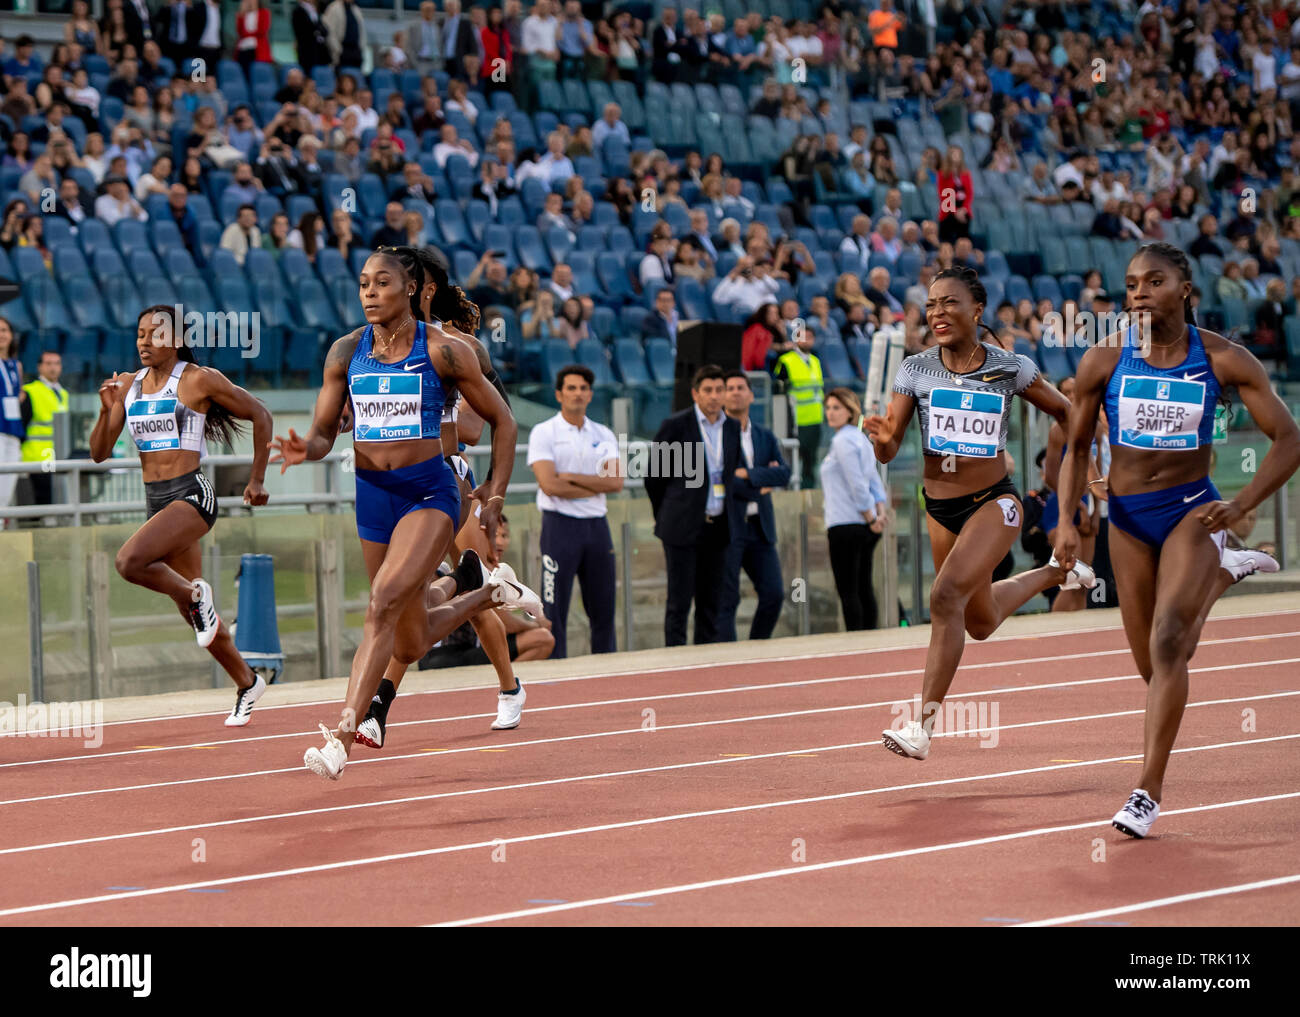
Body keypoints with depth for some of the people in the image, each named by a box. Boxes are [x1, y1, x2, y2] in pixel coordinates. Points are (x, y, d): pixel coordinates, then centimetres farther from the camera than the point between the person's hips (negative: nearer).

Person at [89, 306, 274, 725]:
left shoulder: (199, 380, -6)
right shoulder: (128, 385, 9)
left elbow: (260, 415, 2)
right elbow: (99, 453, 8)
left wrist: (257, 480, 1)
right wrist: (107, 410, -10)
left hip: (192, 494, -7)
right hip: (156, 500, 7)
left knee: (130, 561, -30)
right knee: (195, 613, 11)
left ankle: (193, 593, -5)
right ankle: (247, 683, 27)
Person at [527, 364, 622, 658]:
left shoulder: (604, 435, 11)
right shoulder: (543, 433, -2)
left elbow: (616, 482, -2)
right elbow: (549, 485, -14)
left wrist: (571, 477, -10)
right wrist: (596, 486, -5)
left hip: (596, 524, 5)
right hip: (560, 524, -5)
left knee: (603, 607, 7)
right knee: (555, 610, -6)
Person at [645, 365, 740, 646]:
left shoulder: (733, 428, 8)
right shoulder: (675, 425, -6)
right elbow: (653, 476, 1)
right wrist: (666, 516, 7)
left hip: (718, 527, 5)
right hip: (683, 528, -5)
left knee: (711, 602, 8)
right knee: (679, 602, -3)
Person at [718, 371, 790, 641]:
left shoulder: (766, 437, 16)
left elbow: (784, 474, 1)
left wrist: (748, 474, -12)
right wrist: (760, 487, -6)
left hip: (760, 528, 6)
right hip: (727, 527, -6)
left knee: (774, 594, 2)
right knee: (727, 599, -5)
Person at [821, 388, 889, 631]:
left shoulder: (843, 441, -12)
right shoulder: (860, 438, 17)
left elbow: (857, 485, -17)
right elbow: (876, 483, 16)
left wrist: (871, 518, -11)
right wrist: (881, 512, 6)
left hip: (845, 525, -9)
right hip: (863, 527, 9)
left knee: (848, 591, -6)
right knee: (864, 588, 9)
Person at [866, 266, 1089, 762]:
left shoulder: (1011, 368, -10)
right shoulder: (915, 370, -7)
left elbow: (1066, 412, 6)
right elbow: (888, 451, -10)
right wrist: (882, 436, -33)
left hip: (994, 502, -4)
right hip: (940, 509, 4)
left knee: (947, 595, -27)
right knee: (981, 623, 22)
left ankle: (924, 726, -24)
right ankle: (1055, 574, 54)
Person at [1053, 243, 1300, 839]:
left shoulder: (1222, 360, -10)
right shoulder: (1104, 361, -6)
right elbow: (1077, 449, 6)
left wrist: (1240, 506, -19)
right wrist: (1066, 520, -8)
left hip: (1192, 510, -3)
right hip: (1128, 518, 3)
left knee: (1167, 640, -22)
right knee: (1153, 669, 9)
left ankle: (1149, 790, -23)